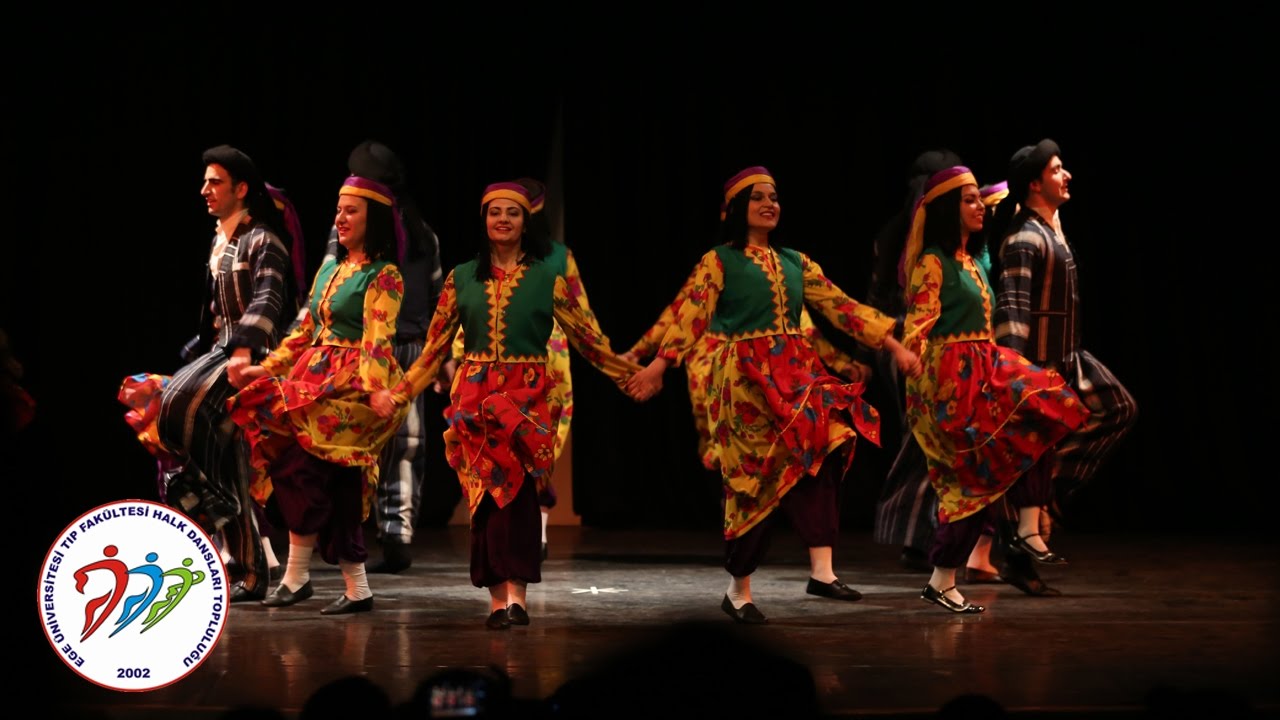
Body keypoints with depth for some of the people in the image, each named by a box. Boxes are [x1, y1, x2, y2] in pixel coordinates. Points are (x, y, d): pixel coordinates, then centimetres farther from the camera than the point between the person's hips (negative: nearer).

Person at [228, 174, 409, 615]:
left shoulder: (383, 276, -5)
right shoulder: (330, 268, 19)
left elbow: (376, 339, -17)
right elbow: (305, 331, 22)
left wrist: (374, 388, -30)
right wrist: (265, 368, 16)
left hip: (354, 384, -8)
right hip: (317, 379, 8)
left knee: (299, 461, -17)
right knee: (337, 489, 2)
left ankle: (296, 576, -9)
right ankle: (357, 590, 5)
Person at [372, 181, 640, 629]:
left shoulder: (551, 269, 5)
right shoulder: (462, 278, 12)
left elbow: (583, 330, 5)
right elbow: (436, 345, 15)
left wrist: (627, 372, -1)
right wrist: (396, 394, 13)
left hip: (528, 390, -2)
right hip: (474, 391, 2)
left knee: (516, 482, -20)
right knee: (486, 490, -3)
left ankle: (514, 593, -24)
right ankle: (499, 598, 2)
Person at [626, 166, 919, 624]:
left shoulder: (796, 262, 16)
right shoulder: (719, 262, 1)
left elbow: (840, 307, 13)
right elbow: (690, 316, -9)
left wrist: (894, 345, 7)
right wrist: (658, 366, -22)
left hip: (797, 371, 4)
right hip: (746, 377, -4)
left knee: (820, 450, -19)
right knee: (756, 477, -4)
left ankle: (822, 571, -21)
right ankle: (739, 591, 10)